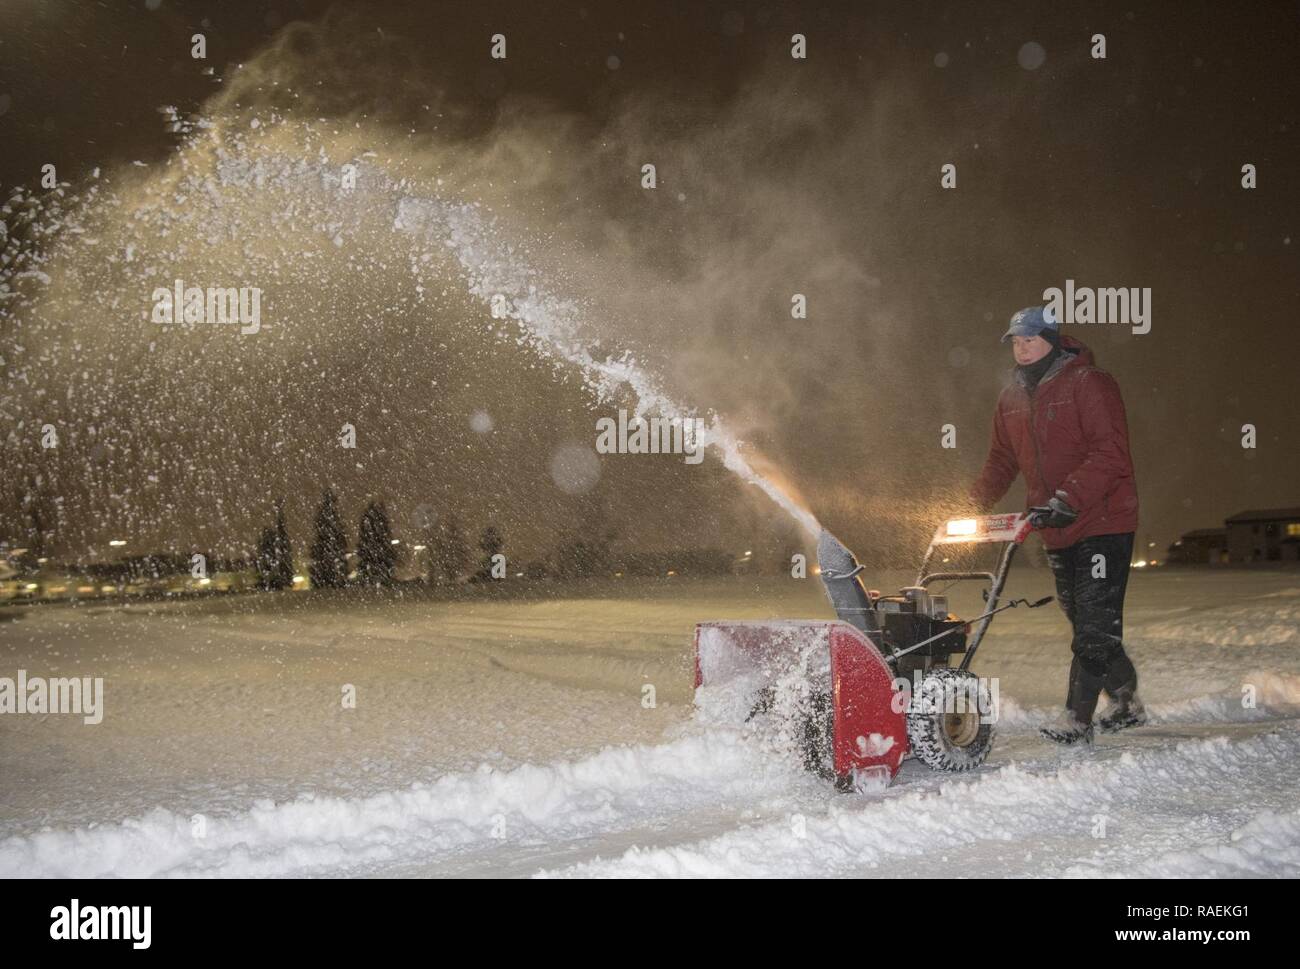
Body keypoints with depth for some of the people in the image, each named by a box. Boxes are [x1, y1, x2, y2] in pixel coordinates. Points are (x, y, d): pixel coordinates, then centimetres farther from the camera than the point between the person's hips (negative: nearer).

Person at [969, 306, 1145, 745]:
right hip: (1057, 532, 8)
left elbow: (1110, 456, -21)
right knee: (1088, 624, 14)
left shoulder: (1089, 384, -12)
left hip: (1103, 524, -8)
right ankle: (1126, 704, 30)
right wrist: (974, 503, 1)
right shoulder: (1012, 399, 11)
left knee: (1094, 627, -8)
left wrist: (1066, 499, -31)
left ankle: (1076, 720, -7)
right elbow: (1001, 462, 17)